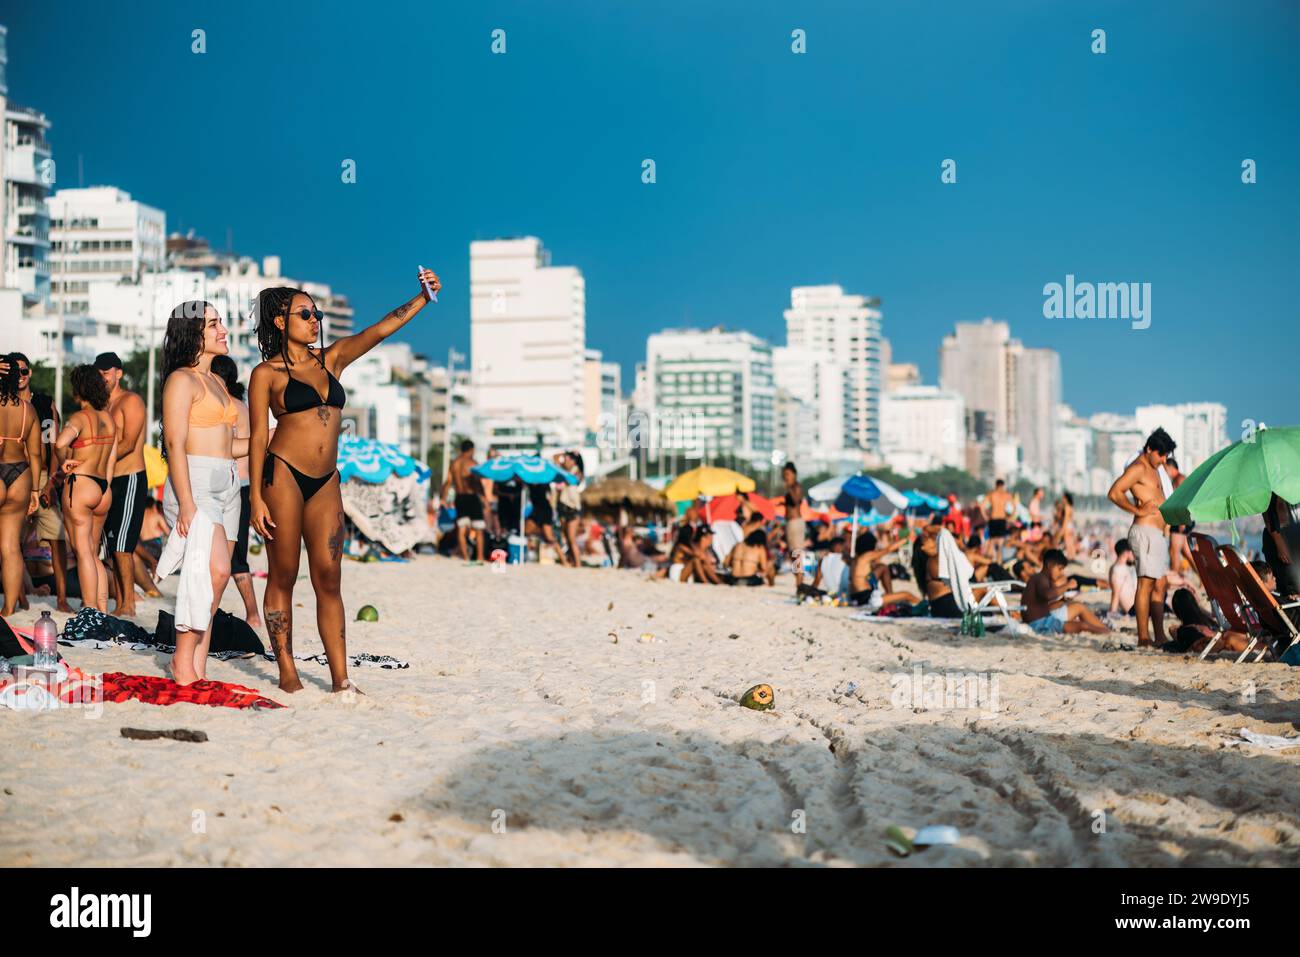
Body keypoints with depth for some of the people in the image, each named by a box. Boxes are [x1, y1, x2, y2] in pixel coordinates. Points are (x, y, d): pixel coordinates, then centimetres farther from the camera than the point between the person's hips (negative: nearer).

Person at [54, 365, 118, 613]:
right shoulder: (109, 417, 11)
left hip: (80, 485, -7)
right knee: (93, 554, 15)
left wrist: (64, 461, -9)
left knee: (84, 553, -3)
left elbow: (59, 443, -29)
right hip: (103, 489, 7)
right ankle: (103, 611, 13)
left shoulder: (80, 417, -11)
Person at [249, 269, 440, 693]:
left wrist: (422, 298, -7)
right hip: (283, 475, -5)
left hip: (326, 483, 5)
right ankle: (287, 671, 9)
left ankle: (341, 678, 2)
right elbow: (258, 437, -3)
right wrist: (256, 499, -9)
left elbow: (381, 329, 5)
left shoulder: (330, 359, 14)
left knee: (328, 579, 2)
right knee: (283, 575, 1)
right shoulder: (267, 374, 0)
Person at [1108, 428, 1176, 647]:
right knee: (1146, 584, -11)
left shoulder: (1152, 469, 21)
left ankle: (1159, 637, 13)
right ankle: (1143, 638, -11)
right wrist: (1138, 510, -17)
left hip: (1157, 533, 10)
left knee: (1159, 586, 10)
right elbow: (1114, 493, -20)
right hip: (1145, 532, -10)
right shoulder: (1138, 467, -10)